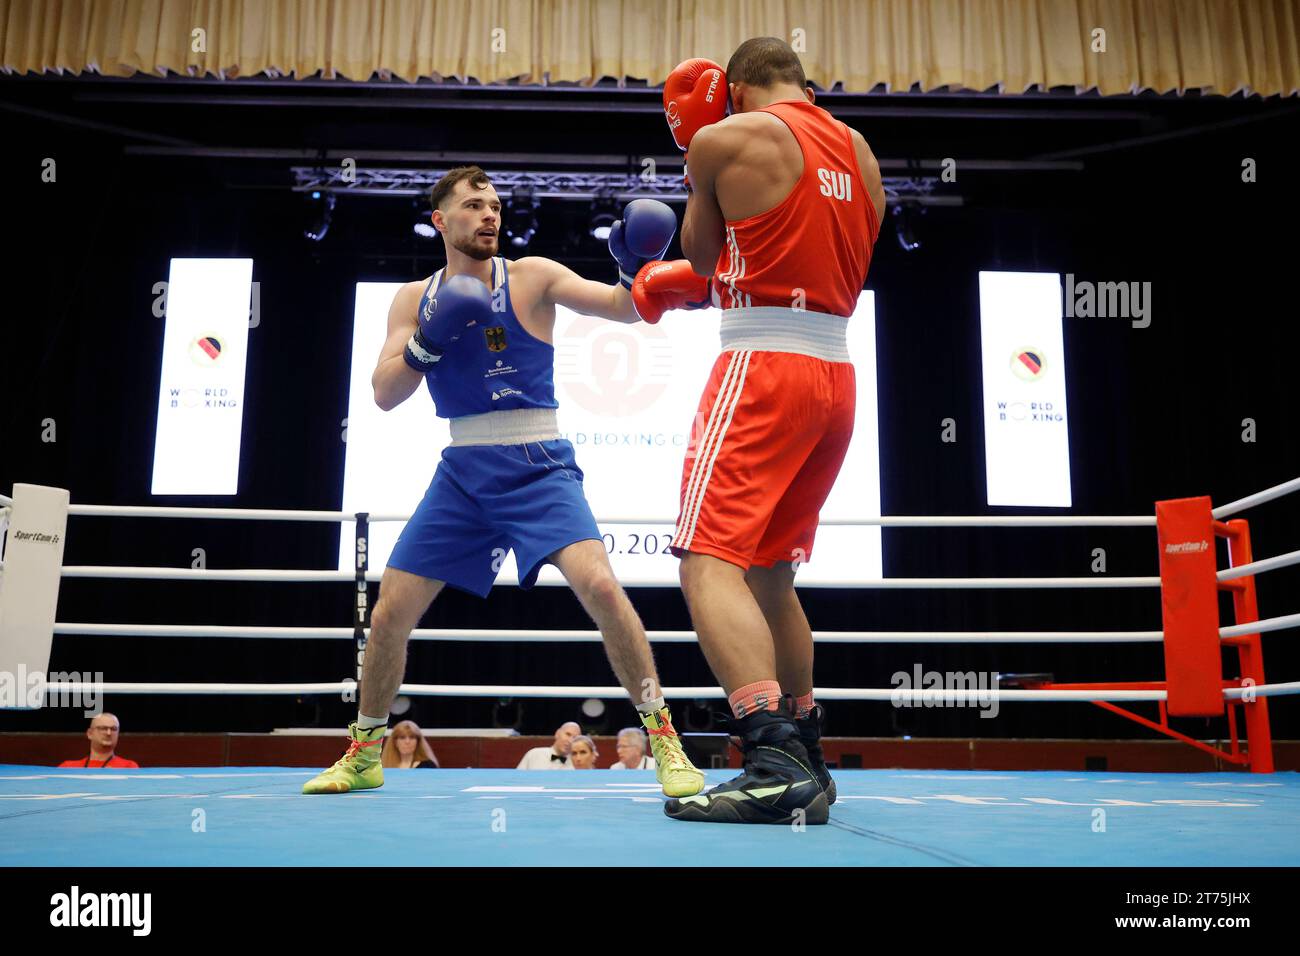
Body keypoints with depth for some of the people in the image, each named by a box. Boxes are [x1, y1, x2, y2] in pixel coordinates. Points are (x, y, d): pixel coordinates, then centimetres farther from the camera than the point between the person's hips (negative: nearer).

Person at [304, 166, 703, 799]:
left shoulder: (532, 277, -1)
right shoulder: (414, 299, 7)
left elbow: (621, 308, -9)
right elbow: (383, 394, -1)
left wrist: (636, 269, -30)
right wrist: (427, 343, -18)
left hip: (539, 466, -3)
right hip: (462, 471, 3)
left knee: (599, 587, -25)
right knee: (390, 612, 3)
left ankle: (663, 738, -10)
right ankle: (363, 754, 25)